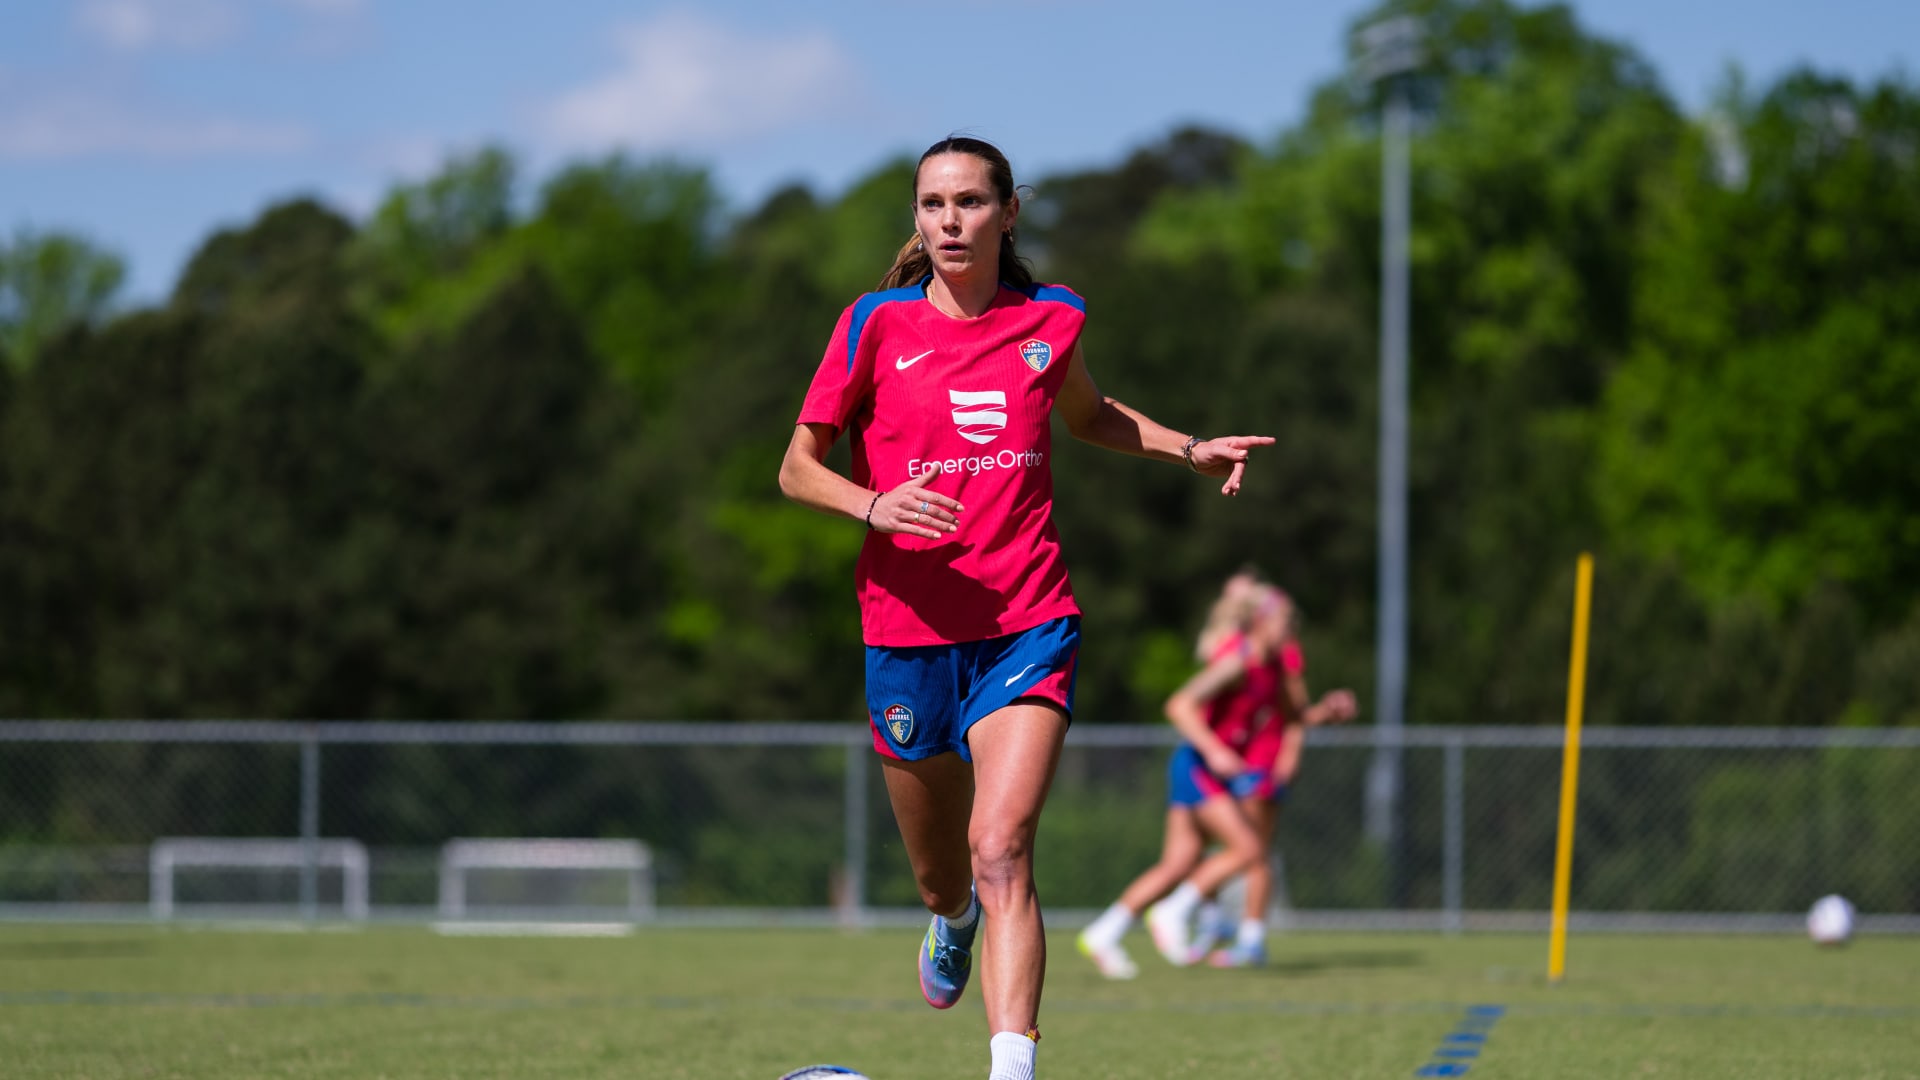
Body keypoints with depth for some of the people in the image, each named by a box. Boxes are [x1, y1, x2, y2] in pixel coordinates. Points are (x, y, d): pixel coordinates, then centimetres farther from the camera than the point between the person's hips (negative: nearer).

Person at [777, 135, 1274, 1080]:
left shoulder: (1052, 320, 6)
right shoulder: (877, 325, -1)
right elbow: (798, 467, 1)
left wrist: (1188, 450, 14)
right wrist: (875, 506, -18)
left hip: (1028, 628, -1)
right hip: (908, 628, 1)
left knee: (1000, 849, -20)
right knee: (941, 873, 14)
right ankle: (953, 920, 52)